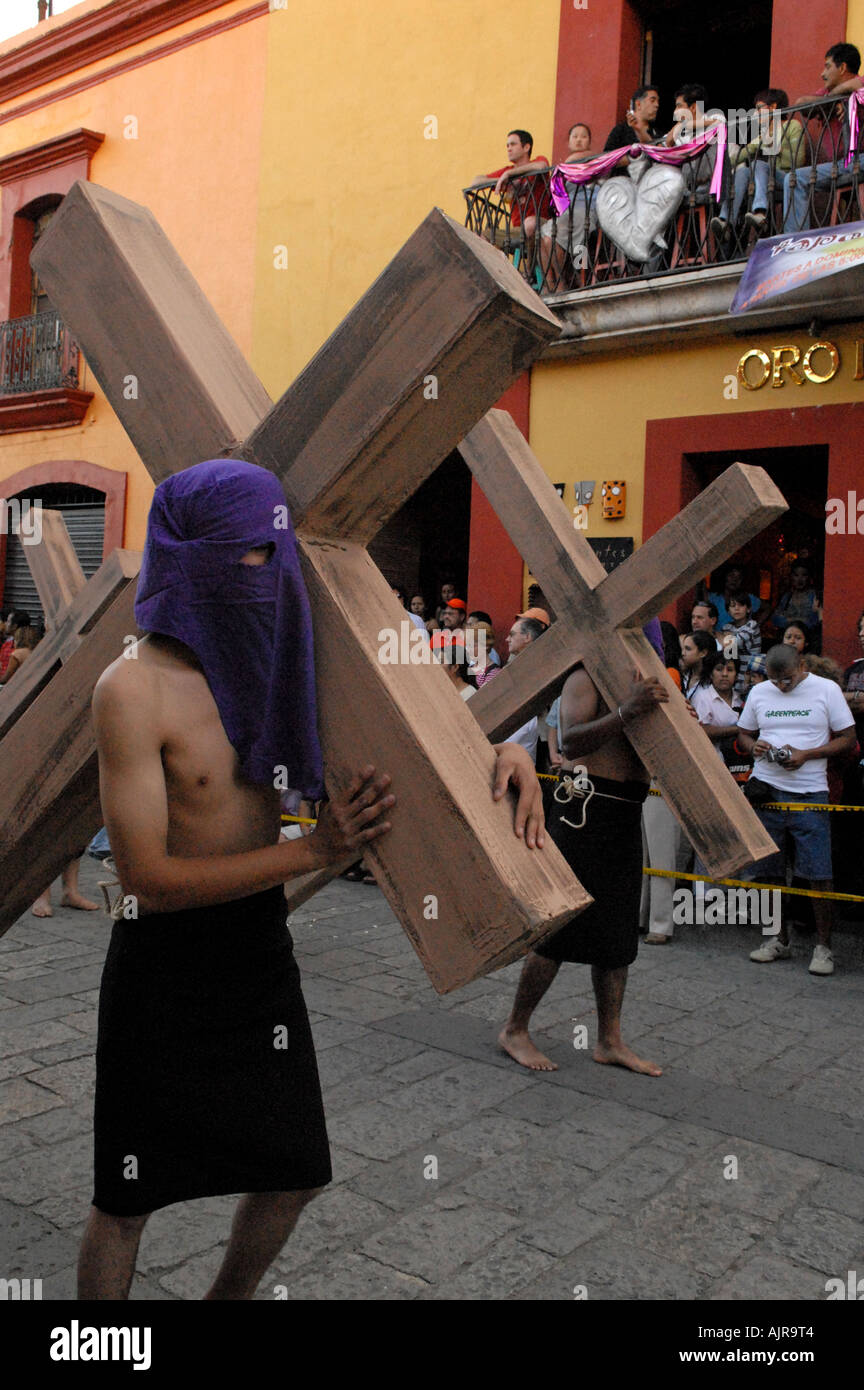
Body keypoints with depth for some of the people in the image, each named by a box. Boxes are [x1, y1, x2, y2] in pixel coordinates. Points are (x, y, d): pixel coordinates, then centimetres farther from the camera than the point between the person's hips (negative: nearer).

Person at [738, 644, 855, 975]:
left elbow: (848, 738, 0)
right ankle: (779, 939, 21)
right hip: (766, 789, 3)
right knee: (770, 870, 7)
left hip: (809, 792, -3)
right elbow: (744, 733, 20)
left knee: (818, 873, -6)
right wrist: (754, 746, -4)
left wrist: (806, 755, -13)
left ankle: (823, 945, 7)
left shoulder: (826, 690, 0)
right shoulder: (758, 692, 10)